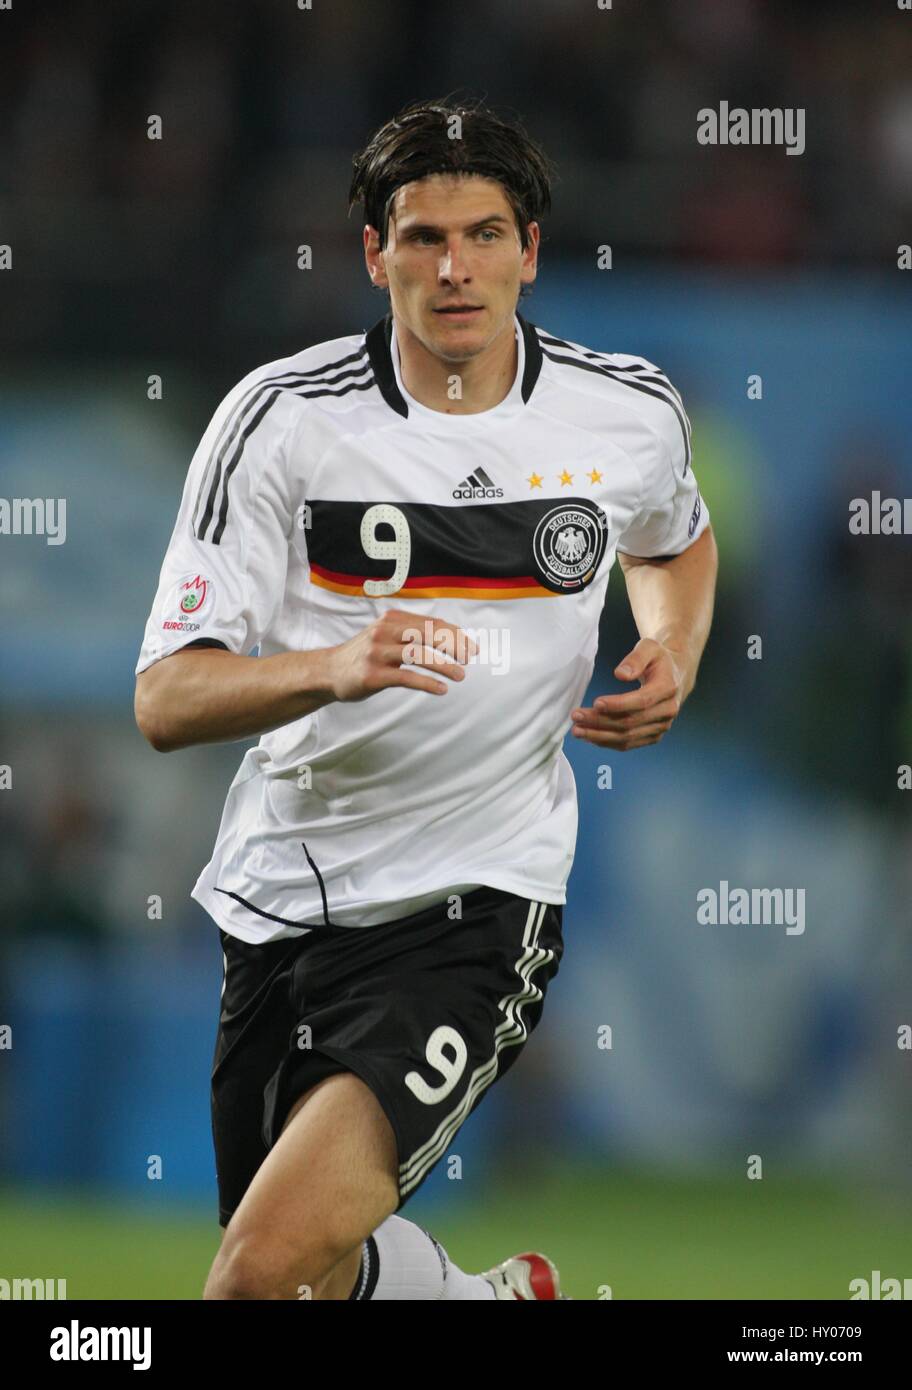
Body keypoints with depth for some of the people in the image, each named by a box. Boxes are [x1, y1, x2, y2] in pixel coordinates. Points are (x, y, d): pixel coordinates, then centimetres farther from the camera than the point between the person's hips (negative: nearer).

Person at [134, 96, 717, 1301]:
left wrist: (673, 655, 2)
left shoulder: (631, 413, -2)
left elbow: (675, 539, 24)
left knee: (273, 1264, -24)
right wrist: (337, 667, -32)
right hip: (283, 891, 2)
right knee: (319, 1263, 19)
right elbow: (167, 701, -13)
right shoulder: (283, 418, -9)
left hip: (475, 898, -2)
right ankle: (493, 1298, 49)